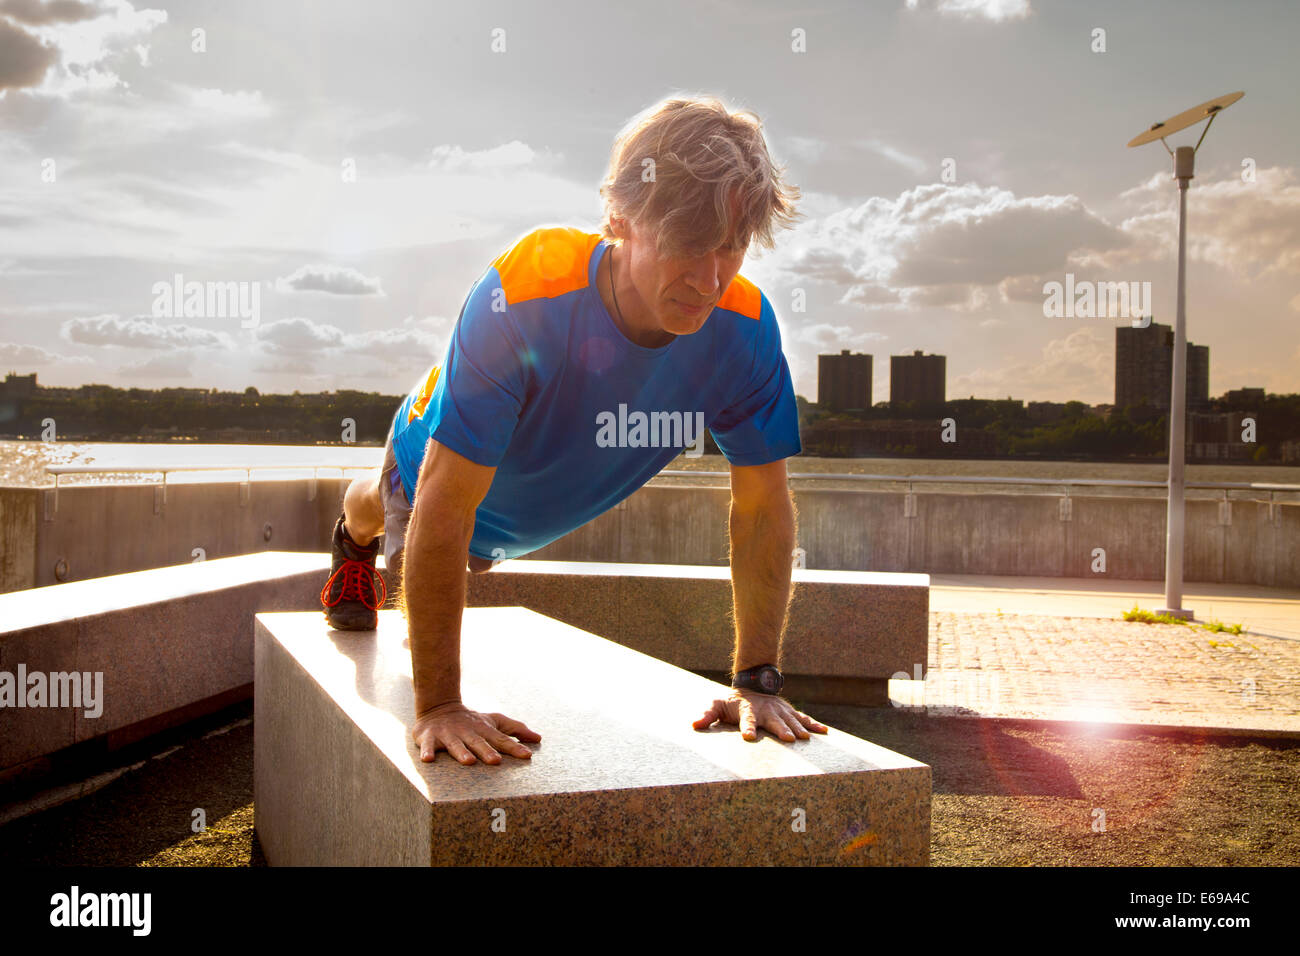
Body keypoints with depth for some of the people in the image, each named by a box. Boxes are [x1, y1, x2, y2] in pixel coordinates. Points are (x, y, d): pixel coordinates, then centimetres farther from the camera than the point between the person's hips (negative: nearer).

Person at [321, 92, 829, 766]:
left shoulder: (743, 327, -36)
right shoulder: (523, 296, -48)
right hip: (439, 464, -2)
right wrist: (438, 705, -44)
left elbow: (762, 506, -25)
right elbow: (446, 507, -45)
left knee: (480, 550, 37)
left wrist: (757, 681, -28)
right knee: (378, 515, 35)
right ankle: (355, 539, 70)